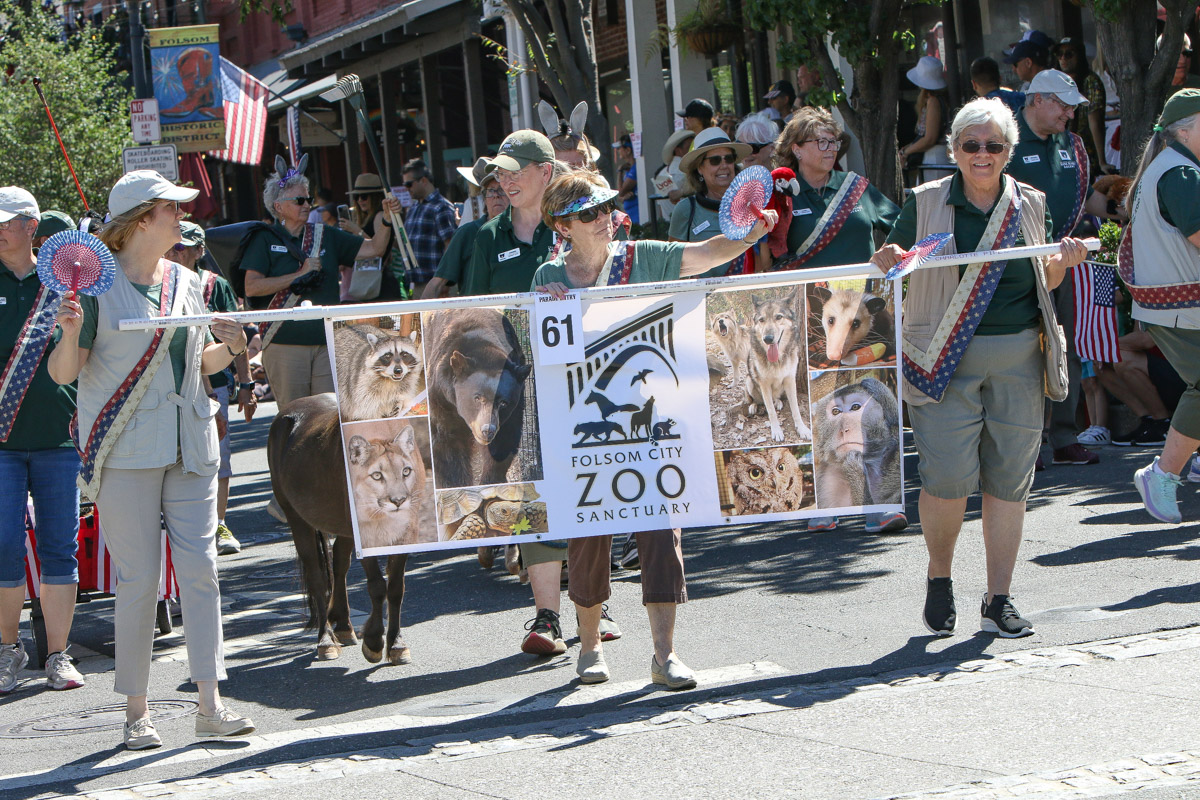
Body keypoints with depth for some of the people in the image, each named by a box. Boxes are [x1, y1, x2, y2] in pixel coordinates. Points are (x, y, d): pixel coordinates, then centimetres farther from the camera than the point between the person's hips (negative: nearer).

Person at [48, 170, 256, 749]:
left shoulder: (185, 281, 13)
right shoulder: (99, 284, -5)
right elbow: (63, 373, -6)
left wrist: (228, 348, 2)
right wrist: (70, 333, -25)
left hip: (190, 443, 5)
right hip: (126, 449, -5)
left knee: (200, 567, -1)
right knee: (138, 578, -3)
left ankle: (210, 704, 1)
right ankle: (136, 710, 6)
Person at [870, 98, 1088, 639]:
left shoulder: (1030, 205, 10)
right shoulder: (924, 204, 2)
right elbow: (882, 271, 7)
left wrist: (1064, 262, -2)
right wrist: (886, 261, -16)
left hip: (1018, 358, 3)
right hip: (945, 359, -3)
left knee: (1010, 479, 2)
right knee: (947, 476, -13)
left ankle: (998, 601, 11)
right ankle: (938, 576, 14)